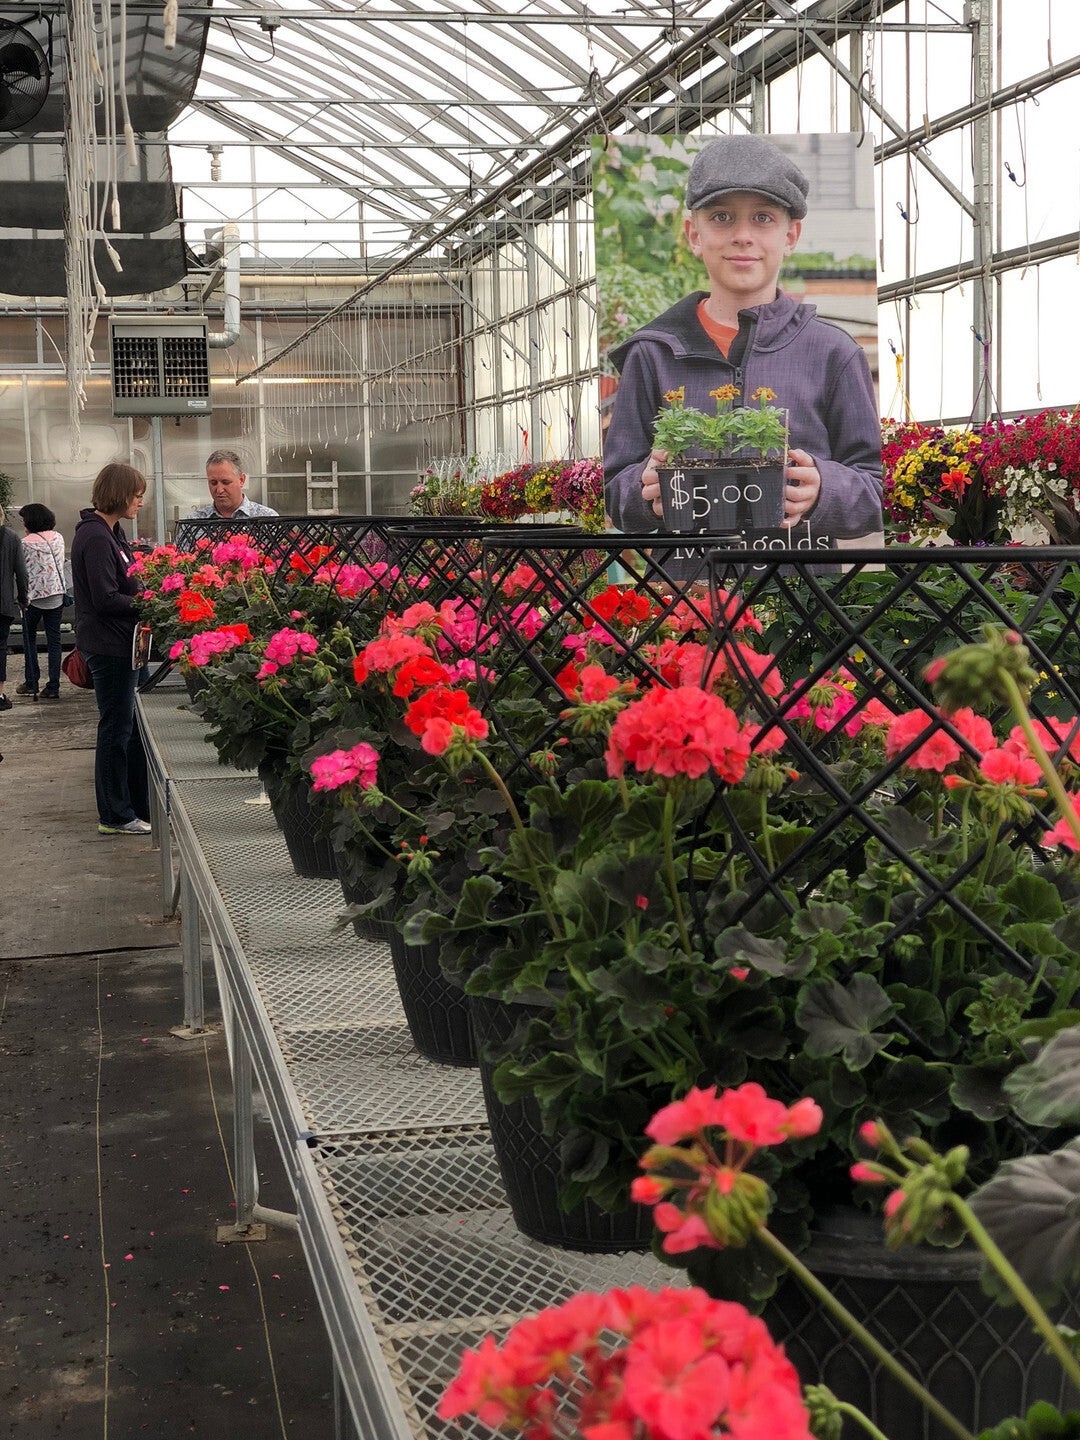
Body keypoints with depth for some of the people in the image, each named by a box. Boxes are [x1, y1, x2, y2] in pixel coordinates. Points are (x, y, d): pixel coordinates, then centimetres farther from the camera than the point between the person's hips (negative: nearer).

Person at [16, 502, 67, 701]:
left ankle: (31, 683, 12)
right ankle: (53, 686, 2)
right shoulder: (58, 538, 5)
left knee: (29, 639, 13)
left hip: (34, 595, -4)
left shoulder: (25, 543, -11)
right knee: (54, 640, 5)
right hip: (57, 593, 4)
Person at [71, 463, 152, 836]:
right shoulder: (95, 537, -18)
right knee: (117, 728, -1)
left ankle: (141, 807, 24)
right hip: (109, 646, -10)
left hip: (120, 644, 10)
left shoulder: (109, 533, 13)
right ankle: (114, 816, 9)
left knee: (133, 726, 15)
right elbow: (105, 599, -22)